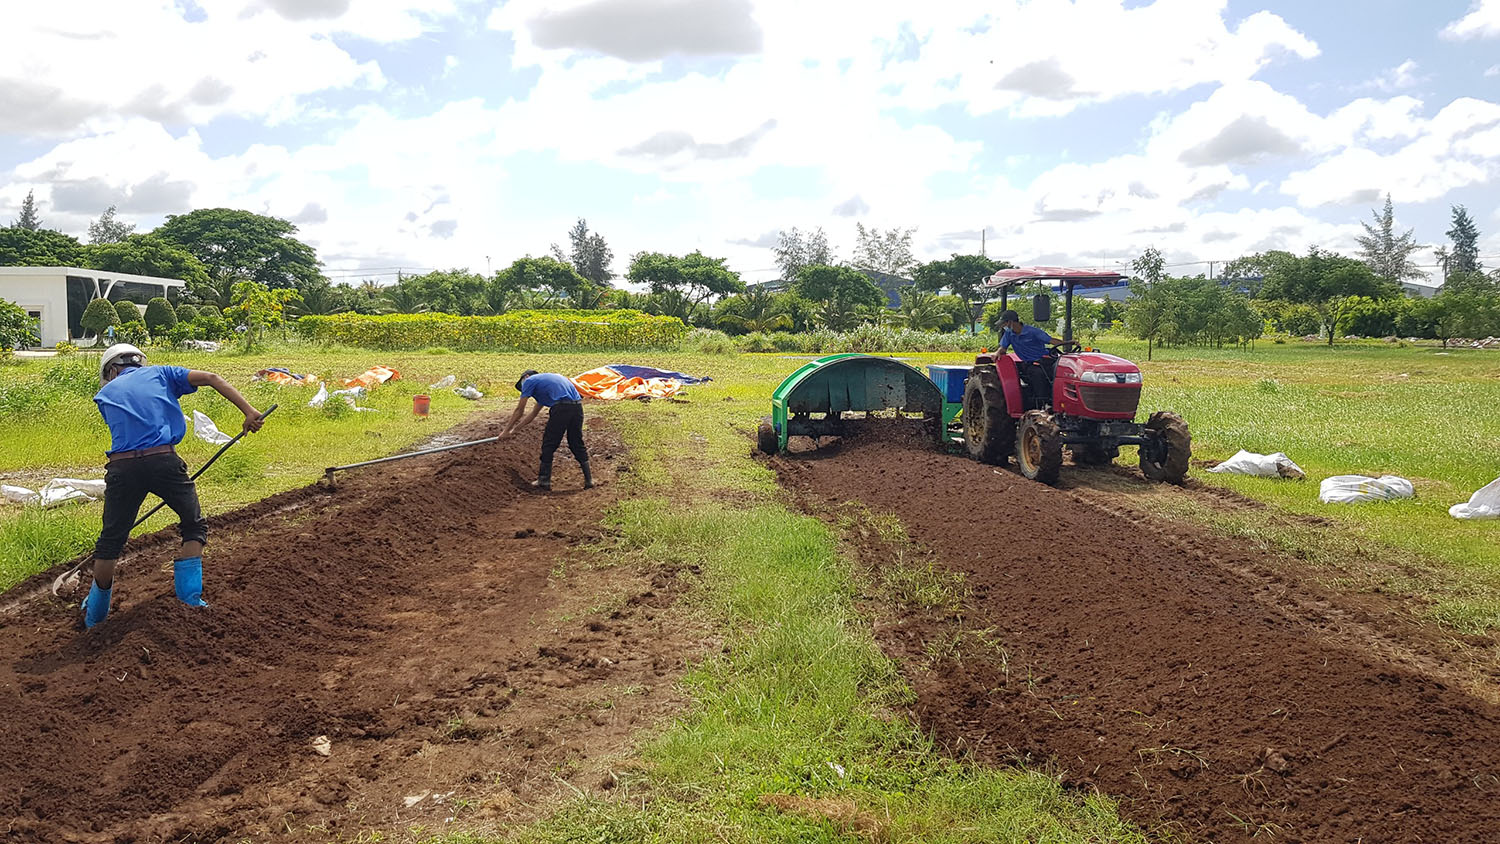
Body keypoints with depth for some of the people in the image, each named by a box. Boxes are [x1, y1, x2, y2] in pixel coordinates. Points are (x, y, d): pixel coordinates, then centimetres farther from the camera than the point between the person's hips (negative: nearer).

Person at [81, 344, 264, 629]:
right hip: (163, 460, -2)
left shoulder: (105, 394, 24)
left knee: (110, 541, 16)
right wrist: (248, 410, 1)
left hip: (123, 466, 2)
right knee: (194, 527, 17)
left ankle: (94, 616, 31)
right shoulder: (160, 374, 21)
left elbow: (126, 432, 17)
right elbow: (211, 378, 7)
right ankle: (190, 600, 10)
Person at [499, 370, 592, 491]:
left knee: (548, 445, 8)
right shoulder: (546, 378, 36)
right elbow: (533, 414, 40)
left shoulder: (529, 381, 13)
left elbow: (519, 410, 13)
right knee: (577, 445, 17)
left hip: (561, 408, -7)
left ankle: (544, 481, 16)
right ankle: (589, 480, 17)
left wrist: (506, 431, 24)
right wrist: (515, 429, 44)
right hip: (577, 406, 7)